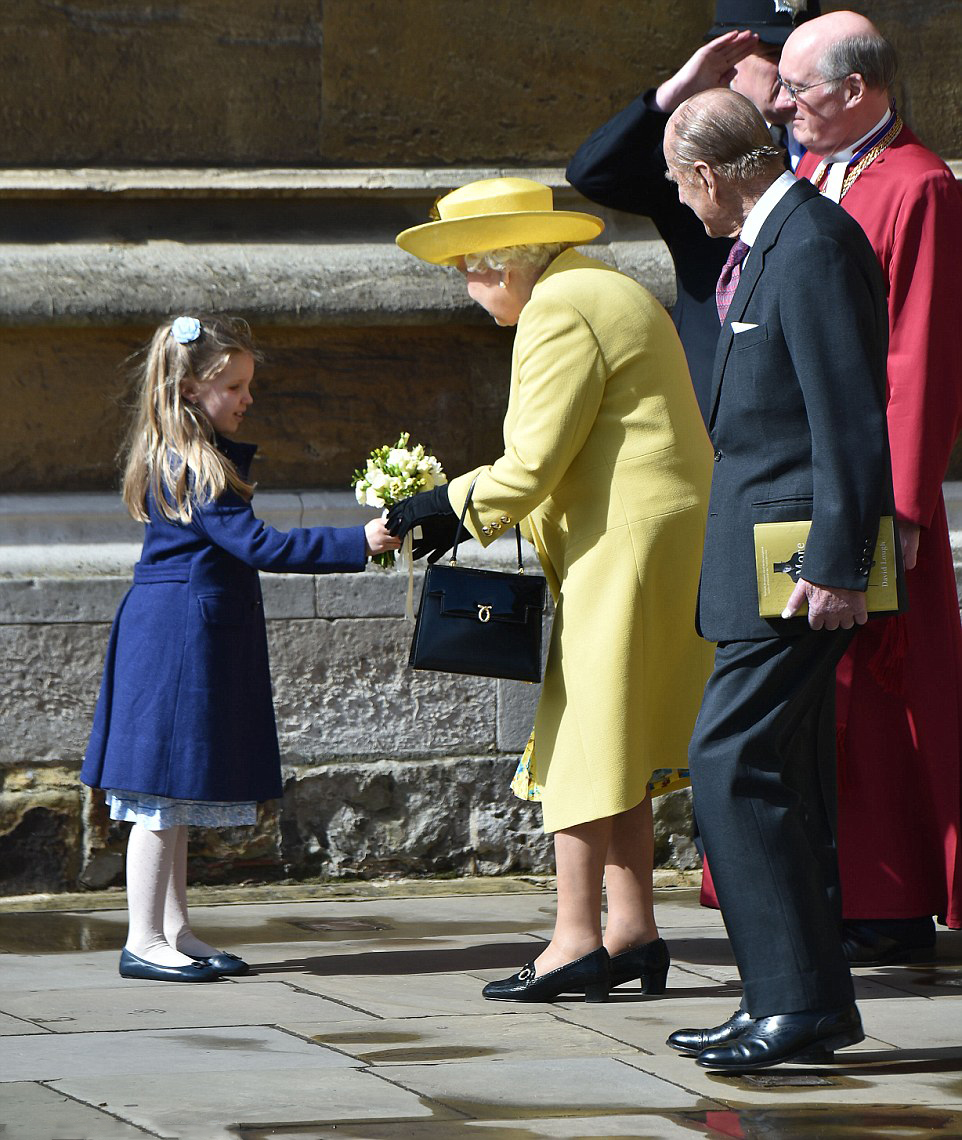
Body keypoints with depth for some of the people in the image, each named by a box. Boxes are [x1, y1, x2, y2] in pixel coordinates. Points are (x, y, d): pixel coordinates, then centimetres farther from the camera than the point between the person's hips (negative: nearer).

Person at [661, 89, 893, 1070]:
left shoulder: (811, 243, -16)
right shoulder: (767, 243, 15)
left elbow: (851, 415, -20)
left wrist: (836, 566, -22)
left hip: (796, 554, -11)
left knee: (730, 761, -13)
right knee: (779, 773, 12)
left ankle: (801, 999, -12)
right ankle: (796, 1000, 17)